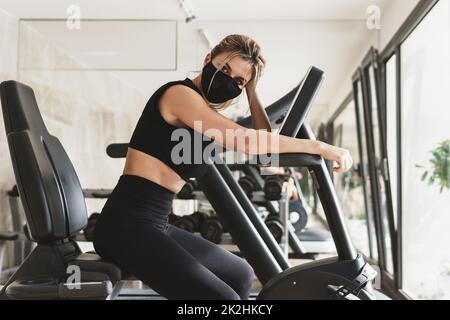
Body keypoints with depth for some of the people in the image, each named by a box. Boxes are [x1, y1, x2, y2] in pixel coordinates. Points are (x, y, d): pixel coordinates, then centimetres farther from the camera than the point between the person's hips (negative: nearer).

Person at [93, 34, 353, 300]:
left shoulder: (208, 117, 16)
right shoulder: (179, 93, -11)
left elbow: (265, 148, 12)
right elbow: (248, 142, -22)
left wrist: (252, 90, 10)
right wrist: (319, 147, -18)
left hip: (155, 226, 10)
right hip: (128, 227, -10)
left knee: (240, 274, 22)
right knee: (224, 298, -17)